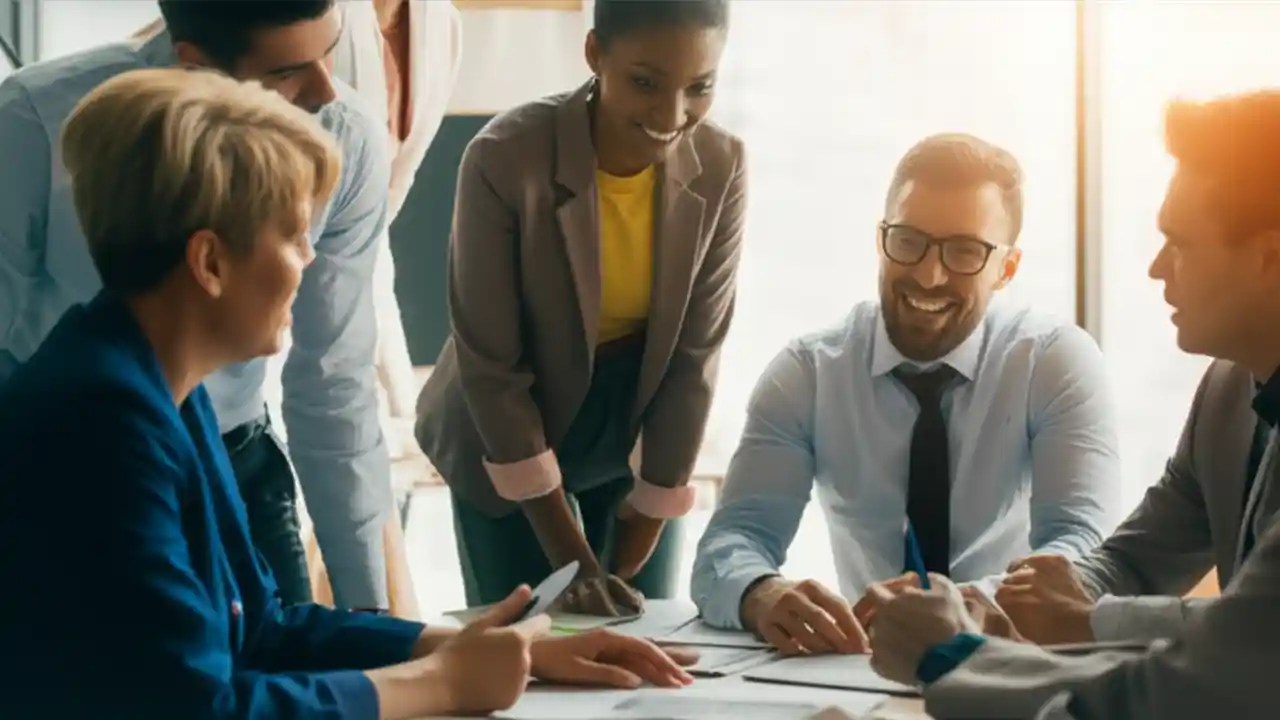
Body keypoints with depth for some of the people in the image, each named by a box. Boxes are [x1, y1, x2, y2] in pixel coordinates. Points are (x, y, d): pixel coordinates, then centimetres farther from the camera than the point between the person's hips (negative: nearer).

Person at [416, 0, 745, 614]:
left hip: (644, 433, 3)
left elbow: (695, 357, -11)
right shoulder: (505, 159, -27)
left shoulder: (720, 167, -17)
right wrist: (573, 559, -19)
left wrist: (632, 559, -10)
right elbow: (491, 365, -21)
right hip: (508, 440, -3)